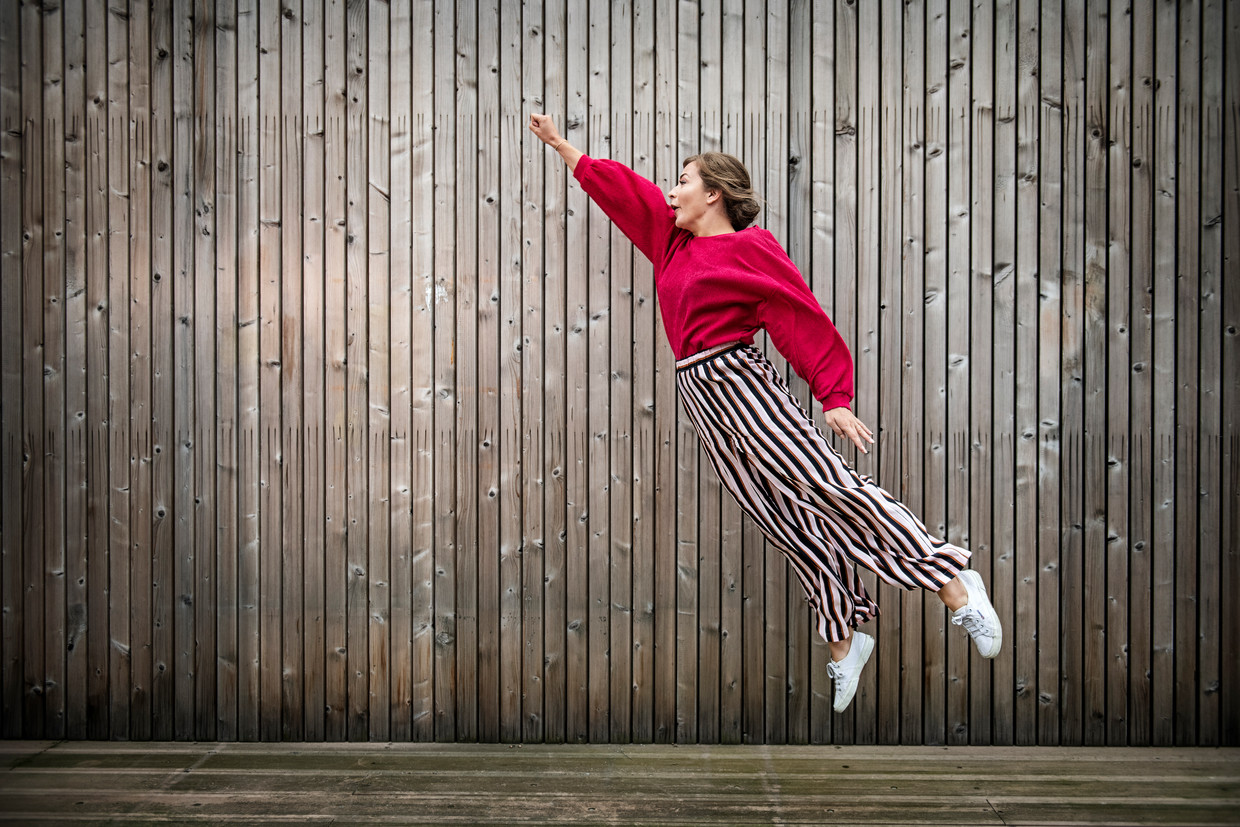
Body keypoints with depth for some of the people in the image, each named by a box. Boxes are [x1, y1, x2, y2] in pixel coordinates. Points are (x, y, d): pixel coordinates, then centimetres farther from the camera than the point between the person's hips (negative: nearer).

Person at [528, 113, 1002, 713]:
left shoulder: (748, 247, -3)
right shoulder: (672, 240, 18)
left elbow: (803, 321, -8)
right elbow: (616, 186, 26)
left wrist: (835, 399, -14)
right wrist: (559, 142, 32)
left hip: (739, 383, -6)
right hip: (699, 400, 6)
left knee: (826, 485, -17)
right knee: (787, 522, 6)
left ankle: (953, 585, -9)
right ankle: (843, 644, 13)